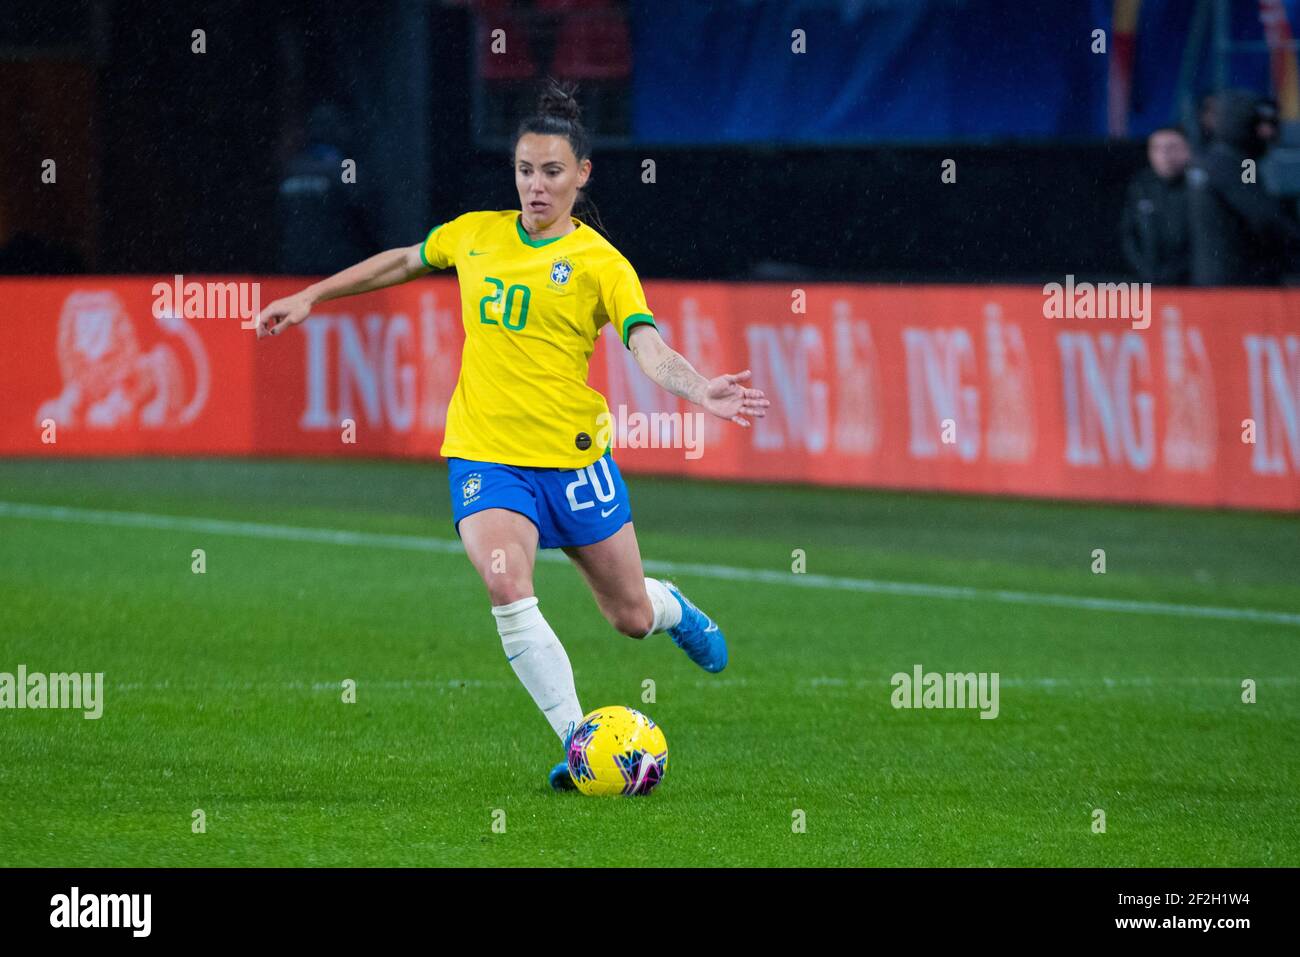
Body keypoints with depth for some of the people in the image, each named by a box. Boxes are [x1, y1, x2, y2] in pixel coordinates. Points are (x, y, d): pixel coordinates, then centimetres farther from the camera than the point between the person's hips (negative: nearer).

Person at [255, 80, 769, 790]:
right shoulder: (475, 234, 5)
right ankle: (578, 744, -19)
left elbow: (648, 347, -19)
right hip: (484, 457, 1)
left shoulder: (600, 264, -6)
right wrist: (310, 297, 25)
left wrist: (698, 389, -38)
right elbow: (401, 262, 23)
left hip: (573, 458, -1)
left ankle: (674, 609, 50)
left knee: (631, 617, 10)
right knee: (506, 585, -26)